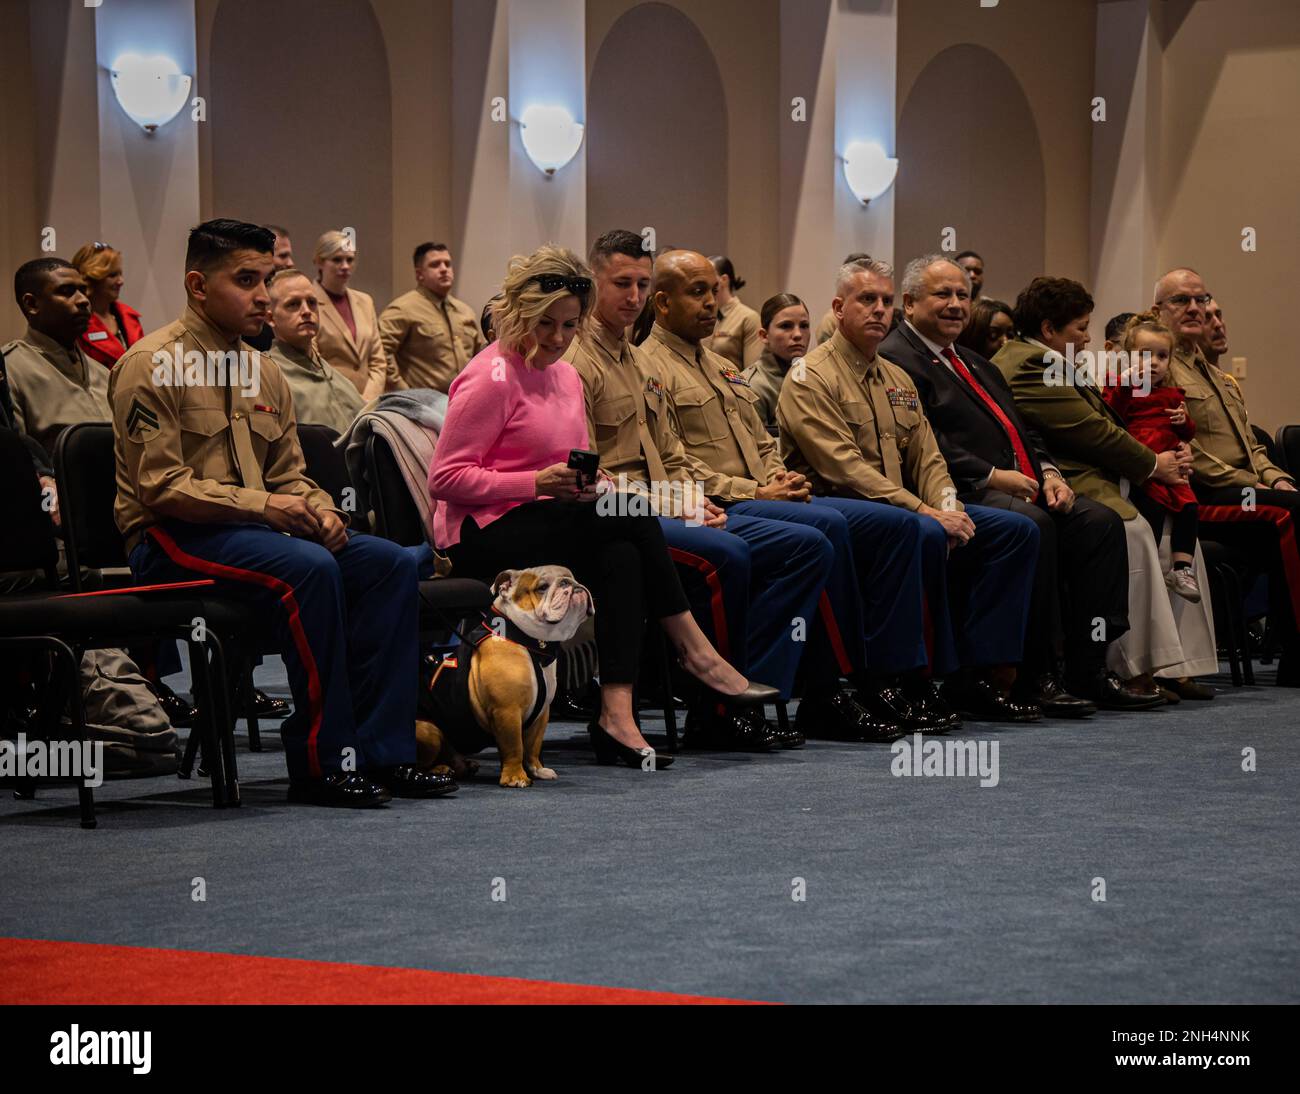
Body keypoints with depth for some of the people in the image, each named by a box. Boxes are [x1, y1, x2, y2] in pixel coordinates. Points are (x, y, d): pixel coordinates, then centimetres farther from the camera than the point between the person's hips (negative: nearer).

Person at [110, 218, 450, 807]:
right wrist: (262, 505, -22)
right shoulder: (152, 364, -8)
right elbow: (160, 485, -15)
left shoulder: (263, 372, 16)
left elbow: (289, 474, 19)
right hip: (171, 536, -8)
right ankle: (321, 763, -25)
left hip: (262, 527, 8)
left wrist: (318, 509, -5)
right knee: (309, 568, -33)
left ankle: (379, 750, -13)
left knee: (390, 562, -12)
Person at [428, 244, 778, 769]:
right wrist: (539, 482, -21)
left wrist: (585, 482, -3)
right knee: (632, 516, -26)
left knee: (621, 556, -27)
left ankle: (617, 715, -34)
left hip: (550, 523, 8)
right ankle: (694, 651, -19)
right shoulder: (491, 378, -10)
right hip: (480, 536, -8)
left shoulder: (566, 376, 16)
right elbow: (446, 478, -14)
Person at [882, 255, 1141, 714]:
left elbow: (1023, 431, 27)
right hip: (961, 496, -9)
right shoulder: (895, 361, -3)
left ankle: (1088, 669, -12)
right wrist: (992, 476, -17)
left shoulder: (976, 364, 28)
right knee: (1031, 524, -34)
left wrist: (1048, 472, 6)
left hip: (1023, 488, 9)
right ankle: (1035, 675, -27)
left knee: (1100, 521, -12)